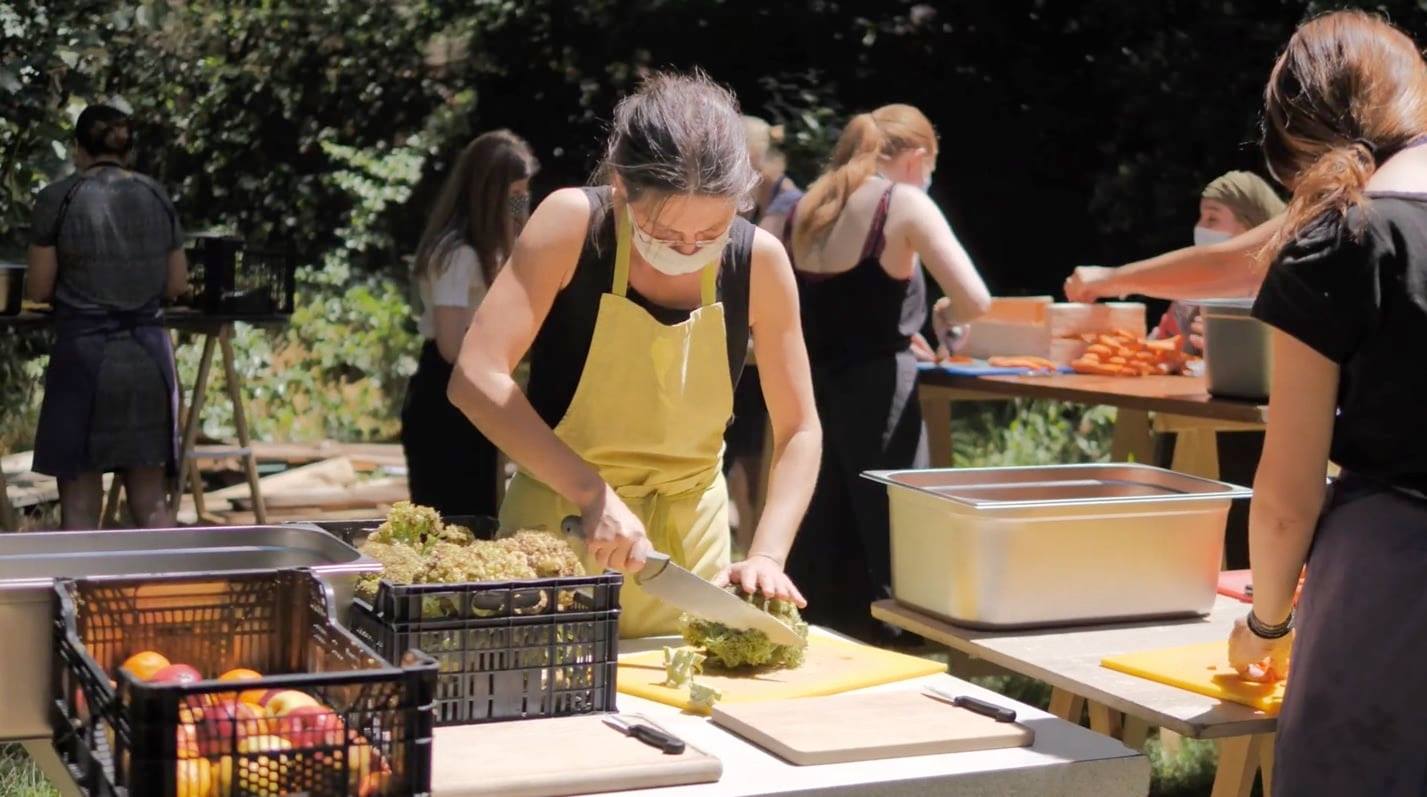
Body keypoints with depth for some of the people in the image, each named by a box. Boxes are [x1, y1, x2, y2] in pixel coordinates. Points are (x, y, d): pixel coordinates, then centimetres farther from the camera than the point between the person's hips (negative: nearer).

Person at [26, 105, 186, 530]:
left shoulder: (58, 198, -5)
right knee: (151, 498, 10)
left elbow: (39, 289, -1)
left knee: (80, 502, 3)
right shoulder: (157, 197, 6)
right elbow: (177, 284, 13)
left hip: (83, 351, -4)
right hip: (148, 352, 4)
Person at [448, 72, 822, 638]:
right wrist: (592, 492, -31)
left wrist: (767, 555, -19)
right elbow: (476, 379, -24)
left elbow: (798, 431, -5)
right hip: (560, 522, -2)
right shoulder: (574, 224, -19)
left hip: (690, 539, 2)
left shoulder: (759, 261, -12)